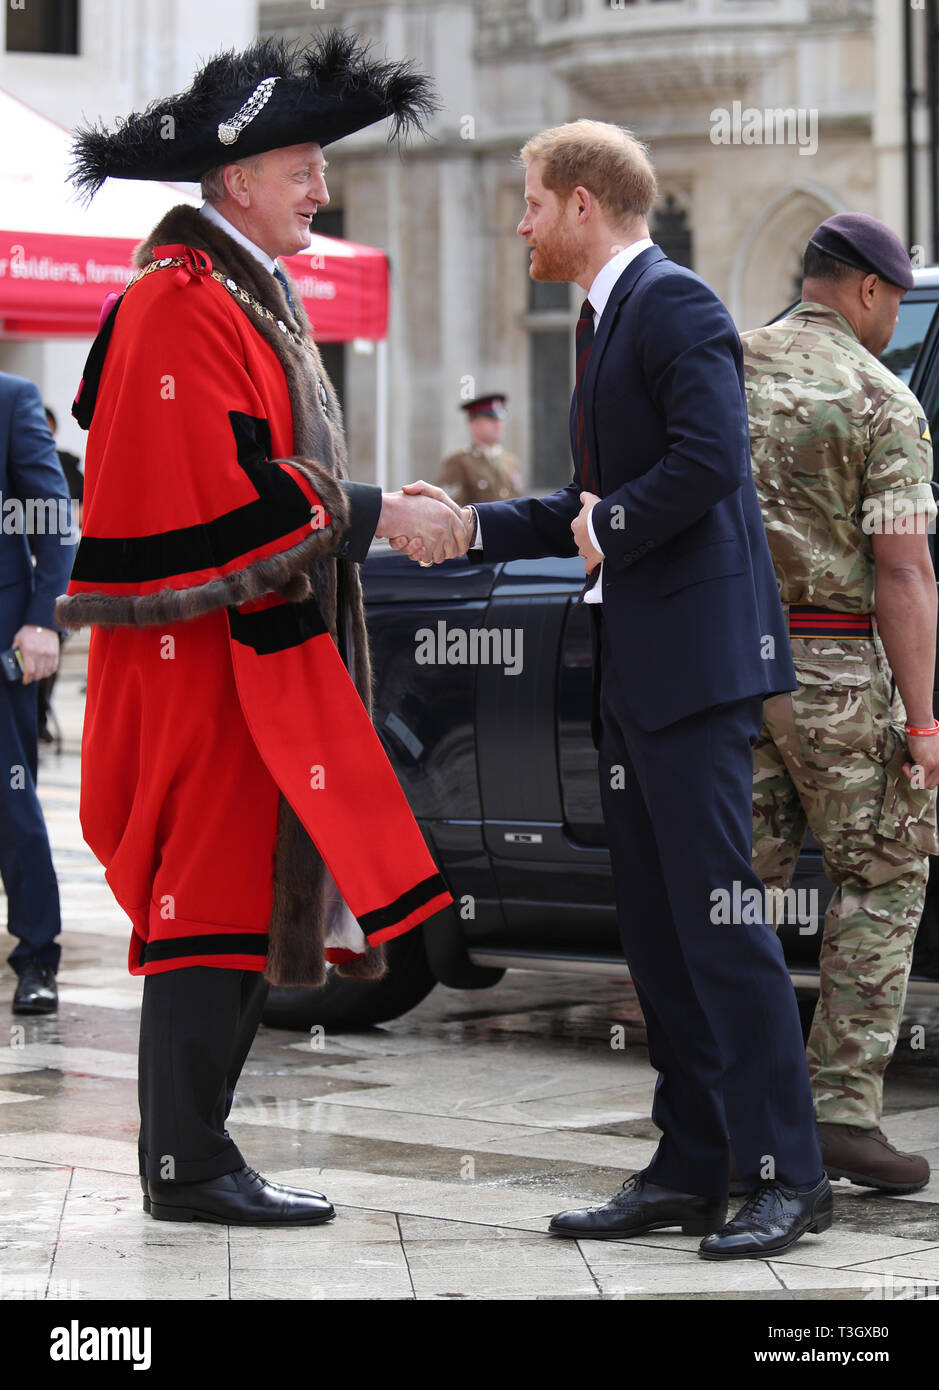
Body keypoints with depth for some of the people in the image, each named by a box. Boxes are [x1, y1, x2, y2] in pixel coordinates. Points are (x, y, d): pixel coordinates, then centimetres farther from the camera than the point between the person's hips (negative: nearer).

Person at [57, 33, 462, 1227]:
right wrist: (374, 517, -16)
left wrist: (375, 513, 13)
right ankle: (186, 1166, 0)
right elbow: (229, 492, -21)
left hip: (261, 656, 10)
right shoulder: (179, 304, -14)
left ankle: (191, 1154, 17)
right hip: (207, 657, -10)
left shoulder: (244, 298, 20)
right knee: (211, 904, -7)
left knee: (250, 902, 11)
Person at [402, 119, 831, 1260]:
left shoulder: (674, 303, -11)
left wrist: (612, 529, -11)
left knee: (716, 915, -10)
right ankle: (689, 1167, 17)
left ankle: (786, 1172, -5)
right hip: (634, 667, 10)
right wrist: (473, 526, 19)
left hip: (696, 660, -10)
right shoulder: (606, 318, 20)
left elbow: (708, 458, -24)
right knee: (654, 925, 11)